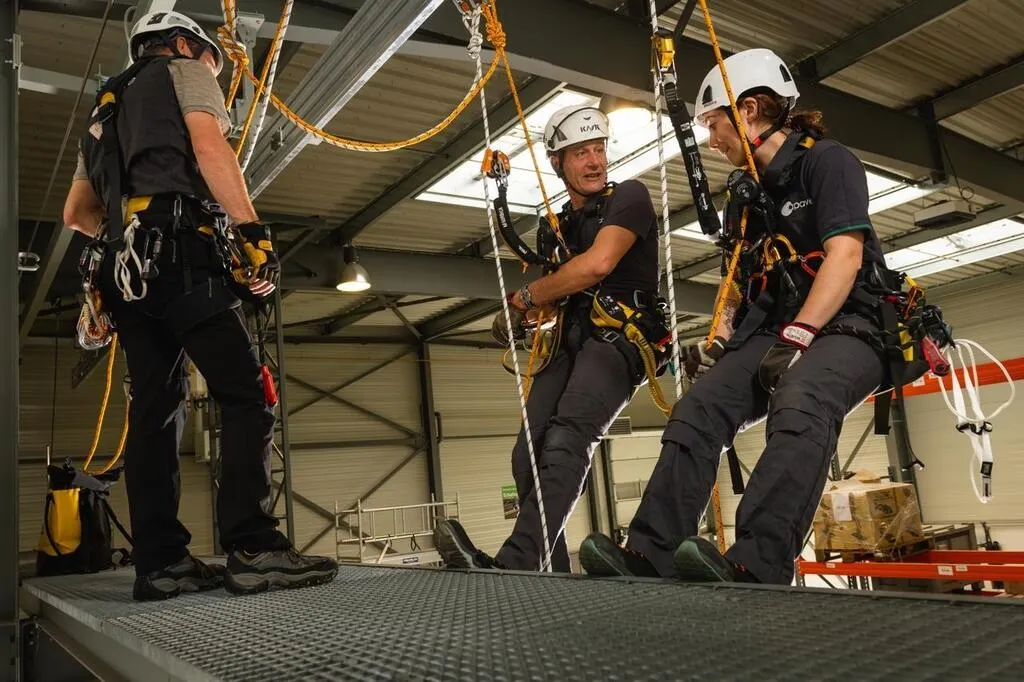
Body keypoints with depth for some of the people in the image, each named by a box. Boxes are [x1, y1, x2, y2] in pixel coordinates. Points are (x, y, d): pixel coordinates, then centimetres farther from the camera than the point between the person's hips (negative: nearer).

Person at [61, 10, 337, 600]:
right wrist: (253, 230, -13)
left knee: (155, 410, 2)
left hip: (124, 273, 8)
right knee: (246, 395, -14)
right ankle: (254, 550, -22)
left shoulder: (106, 109, 34)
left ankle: (161, 563, -1)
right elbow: (209, 146, -6)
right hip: (182, 254, -8)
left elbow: (76, 212, 28)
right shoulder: (184, 71, 14)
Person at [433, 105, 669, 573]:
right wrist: (523, 315, 5)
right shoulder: (555, 227, 23)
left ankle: (512, 566, -41)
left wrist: (525, 297, -2)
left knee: (565, 442, -30)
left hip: (618, 336, -7)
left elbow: (598, 263, -14)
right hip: (569, 343, 7)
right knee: (529, 455, -9)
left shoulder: (629, 196, 2)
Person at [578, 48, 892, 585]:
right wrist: (718, 344, 6)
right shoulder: (744, 197, 19)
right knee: (696, 410, -18)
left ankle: (754, 569, -45)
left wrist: (798, 337, -24)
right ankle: (647, 557, -24)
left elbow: (844, 255, -14)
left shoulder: (826, 160, -2)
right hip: (774, 330, 6)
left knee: (799, 410, -37)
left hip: (847, 325, -6)